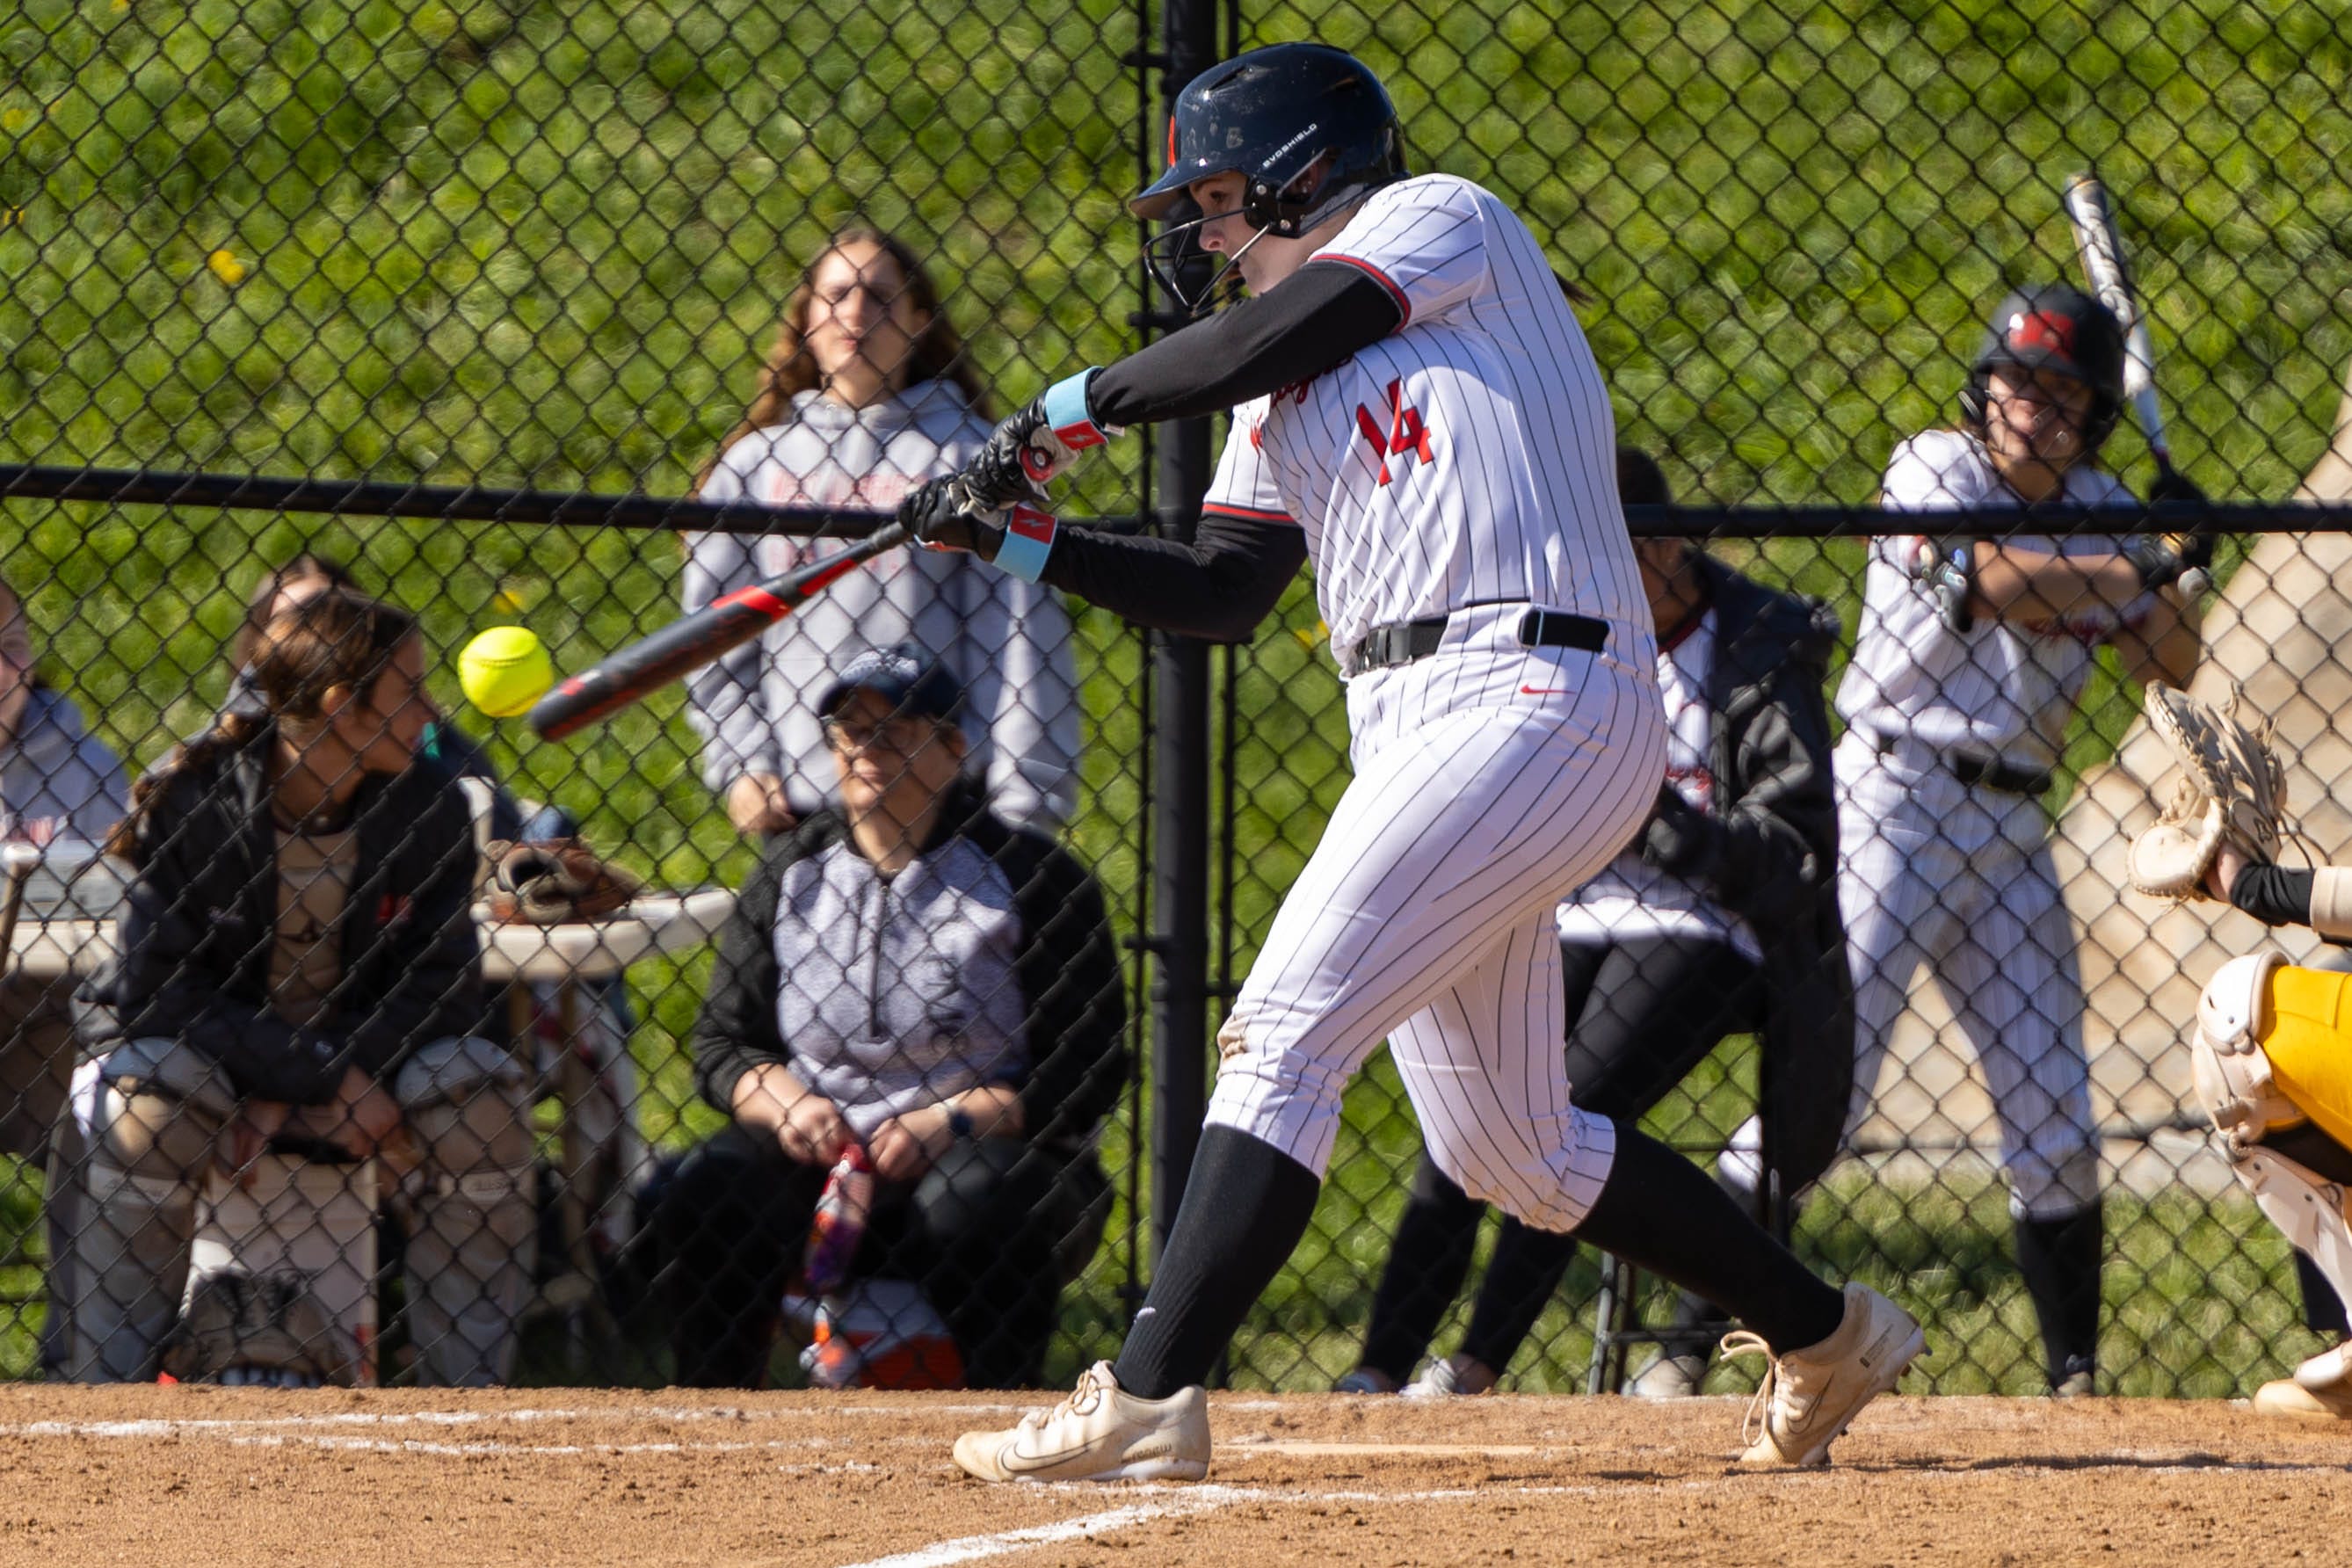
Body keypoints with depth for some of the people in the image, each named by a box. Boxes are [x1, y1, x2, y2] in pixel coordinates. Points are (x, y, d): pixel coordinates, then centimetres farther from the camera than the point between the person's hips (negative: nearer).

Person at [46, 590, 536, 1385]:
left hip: (355, 1053, 3)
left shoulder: (429, 810, -9)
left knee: (483, 1097, -23)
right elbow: (160, 989, -22)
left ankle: (470, 1396, -15)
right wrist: (324, 1084, -29)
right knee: (145, 1109, -36)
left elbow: (440, 985, -11)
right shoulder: (190, 802, -20)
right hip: (204, 1053, -3)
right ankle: (106, 1389, -25)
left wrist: (302, 1092, -25)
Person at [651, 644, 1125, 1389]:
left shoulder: (1034, 877, -2)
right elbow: (723, 1044, 12)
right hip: (814, 1158, 3)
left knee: (970, 1204, -37)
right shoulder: (791, 871, 10)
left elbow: (1089, 1074, -6)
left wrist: (949, 1120, -19)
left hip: (993, 1145, -3)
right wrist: (787, 1104, -11)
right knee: (704, 1191, -25)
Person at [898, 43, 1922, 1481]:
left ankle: (1147, 1400, -23)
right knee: (1509, 1153, 12)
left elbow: (1266, 344, -11)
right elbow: (1225, 594, 21)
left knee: (1284, 1037, -18)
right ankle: (1824, 1336, 25)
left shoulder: (1443, 219, 3)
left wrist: (1067, 416, 0)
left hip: (1531, 700, -9)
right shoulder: (1287, 387, 26)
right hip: (1415, 736, 9)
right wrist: (1022, 539, 12)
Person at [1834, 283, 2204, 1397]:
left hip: (2012, 827, 6)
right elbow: (1984, 579, -21)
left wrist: (2173, 575, -7)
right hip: (1897, 798, -6)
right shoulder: (1932, 472, -4)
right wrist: (2134, 572, -10)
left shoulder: (2098, 507, 12)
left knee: (2055, 1122, 4)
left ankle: (2074, 1375, 12)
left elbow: (2170, 666, 11)